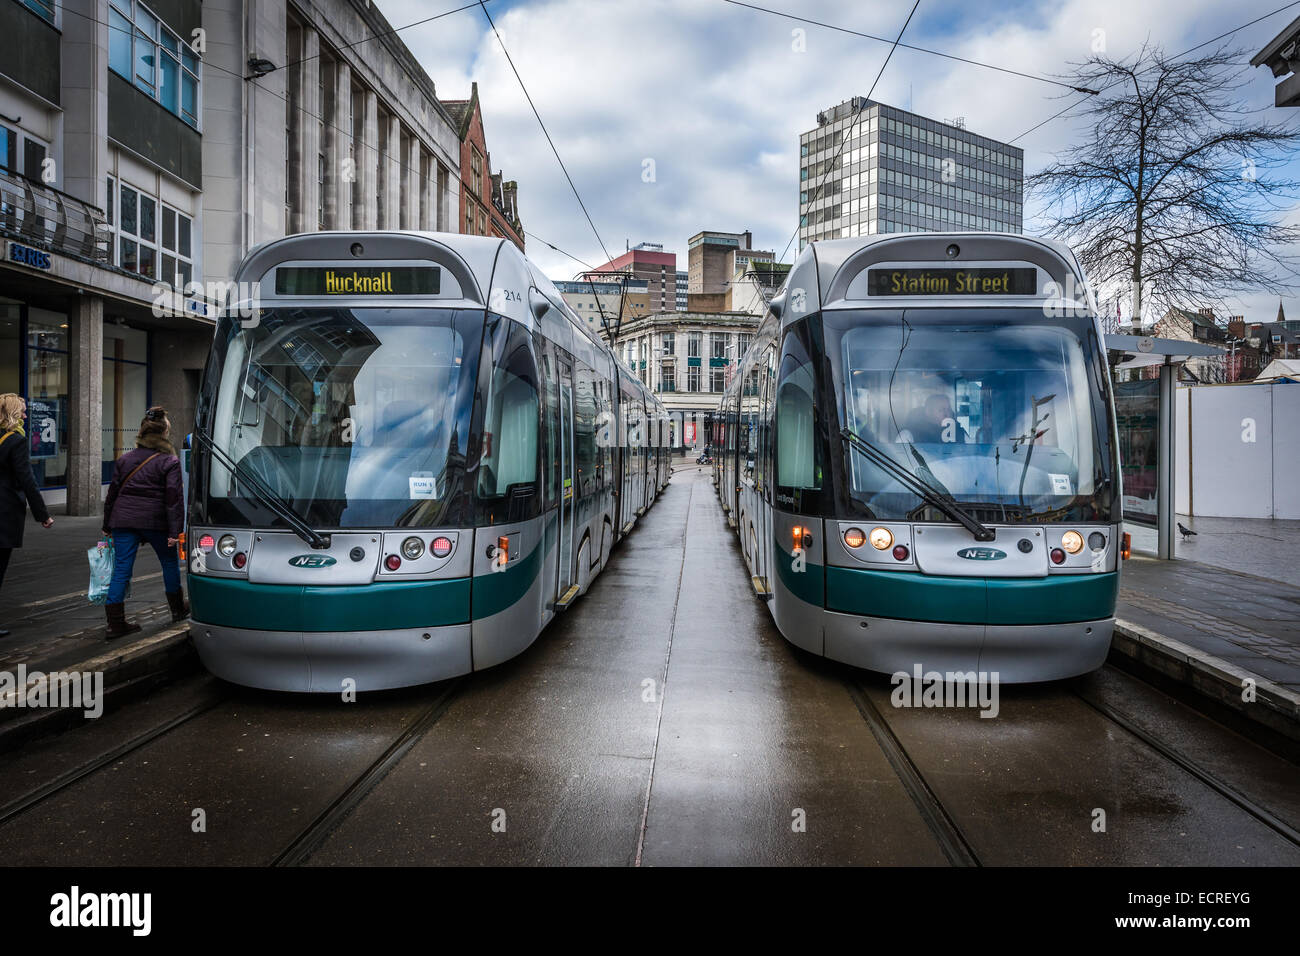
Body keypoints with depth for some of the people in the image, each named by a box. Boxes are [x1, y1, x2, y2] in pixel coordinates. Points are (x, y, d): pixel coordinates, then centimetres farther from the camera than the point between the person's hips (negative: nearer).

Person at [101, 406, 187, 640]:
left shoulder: (124, 459, 10)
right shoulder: (169, 462, -5)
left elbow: (112, 493, 12)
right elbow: (174, 497, -10)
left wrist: (107, 525, 19)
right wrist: (175, 531, -10)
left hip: (123, 519, 4)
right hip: (154, 521, -3)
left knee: (121, 569, 3)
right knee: (169, 562, 16)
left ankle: (115, 623, 0)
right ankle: (178, 609, 31)